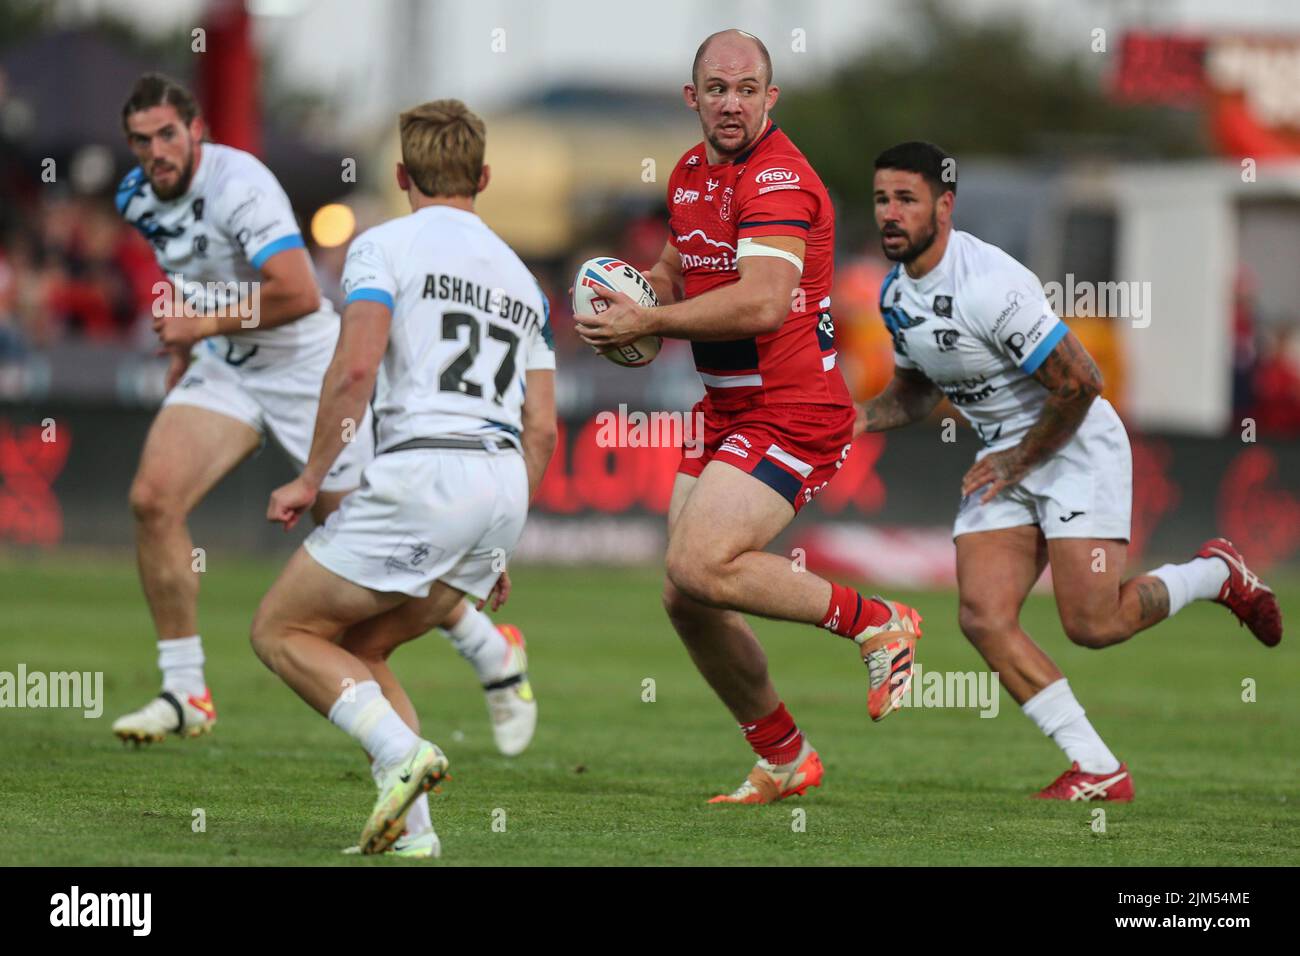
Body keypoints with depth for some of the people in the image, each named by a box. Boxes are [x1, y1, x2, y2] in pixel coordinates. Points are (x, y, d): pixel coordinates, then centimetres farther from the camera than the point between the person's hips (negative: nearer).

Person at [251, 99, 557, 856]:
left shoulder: (386, 245, 2)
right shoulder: (521, 276, 22)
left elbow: (355, 368, -13)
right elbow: (542, 430, 19)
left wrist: (311, 481, -4)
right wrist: (497, 545, 25)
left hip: (420, 473, -7)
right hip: (505, 484, 7)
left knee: (281, 631, 7)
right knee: (354, 652, 18)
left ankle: (402, 751, -16)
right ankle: (413, 830, 2)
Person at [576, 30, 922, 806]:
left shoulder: (779, 178, -17)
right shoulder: (691, 173, 11)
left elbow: (763, 302, -29)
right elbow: (678, 268, 28)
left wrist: (649, 322, -22)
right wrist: (638, 295, 5)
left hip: (794, 414, -9)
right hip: (727, 413, 9)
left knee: (702, 568, -24)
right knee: (686, 601, 6)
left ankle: (877, 624, -7)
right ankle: (784, 758, 23)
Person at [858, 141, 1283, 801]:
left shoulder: (989, 284, -26)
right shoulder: (895, 294, 2)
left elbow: (1081, 382, -24)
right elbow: (916, 390, 19)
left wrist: (1019, 460, -14)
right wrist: (864, 418, -2)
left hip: (1076, 449, -8)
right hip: (1005, 459, 8)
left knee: (1093, 624, -13)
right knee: (983, 619, -10)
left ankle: (1216, 574, 18)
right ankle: (1098, 770, -6)